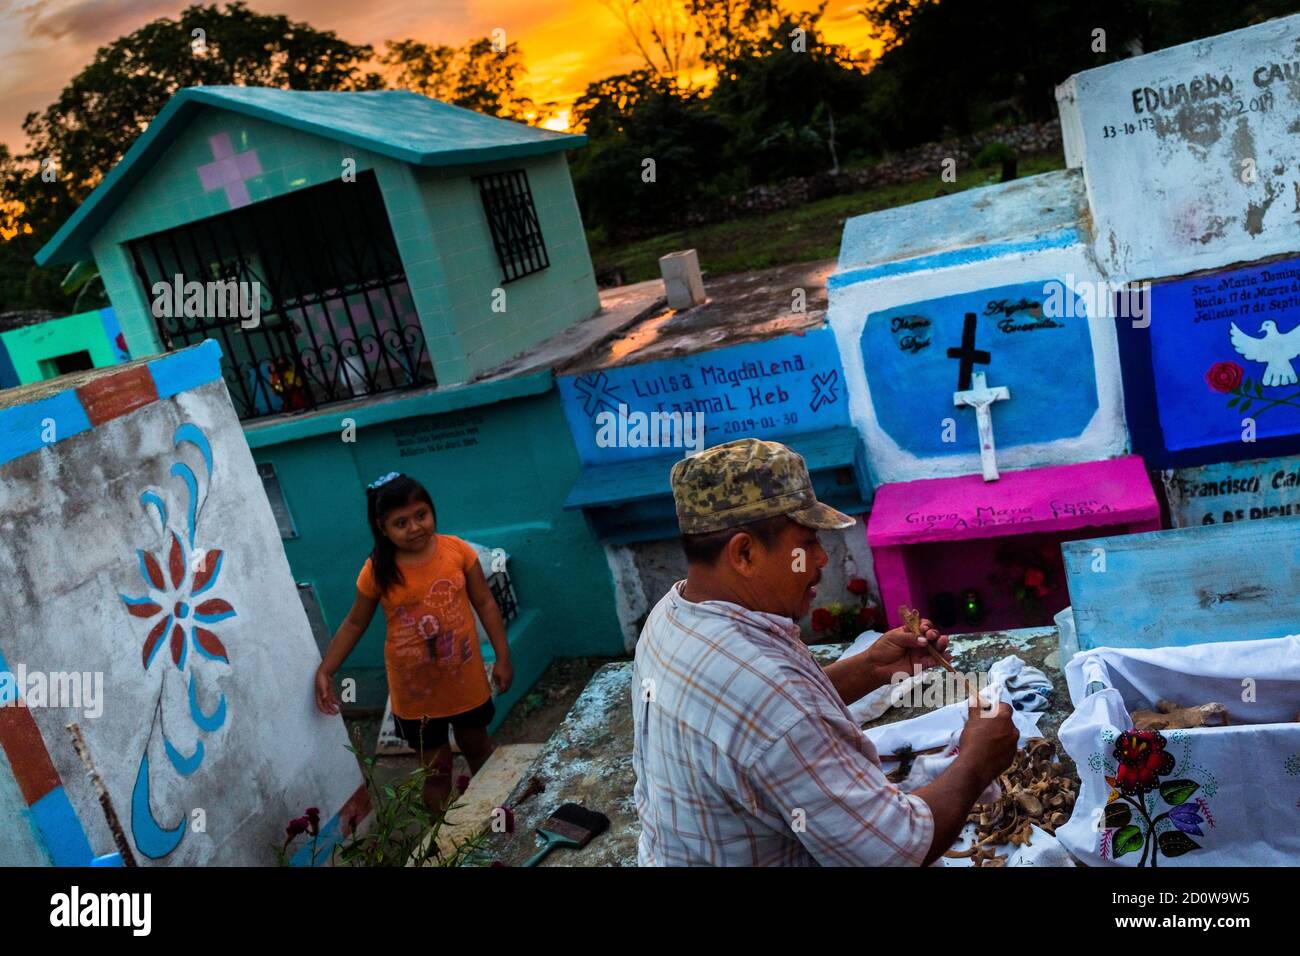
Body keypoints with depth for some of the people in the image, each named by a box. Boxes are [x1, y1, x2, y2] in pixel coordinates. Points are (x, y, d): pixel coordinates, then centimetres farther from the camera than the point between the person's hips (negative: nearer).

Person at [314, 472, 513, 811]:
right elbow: (355, 623, 0)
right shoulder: (377, 570, -14)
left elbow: (484, 603, -4)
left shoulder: (457, 550, -13)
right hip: (415, 690, -1)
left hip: (465, 678, 2)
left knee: (478, 748, 23)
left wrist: (503, 657, -4)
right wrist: (325, 670, -6)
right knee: (436, 768, 12)